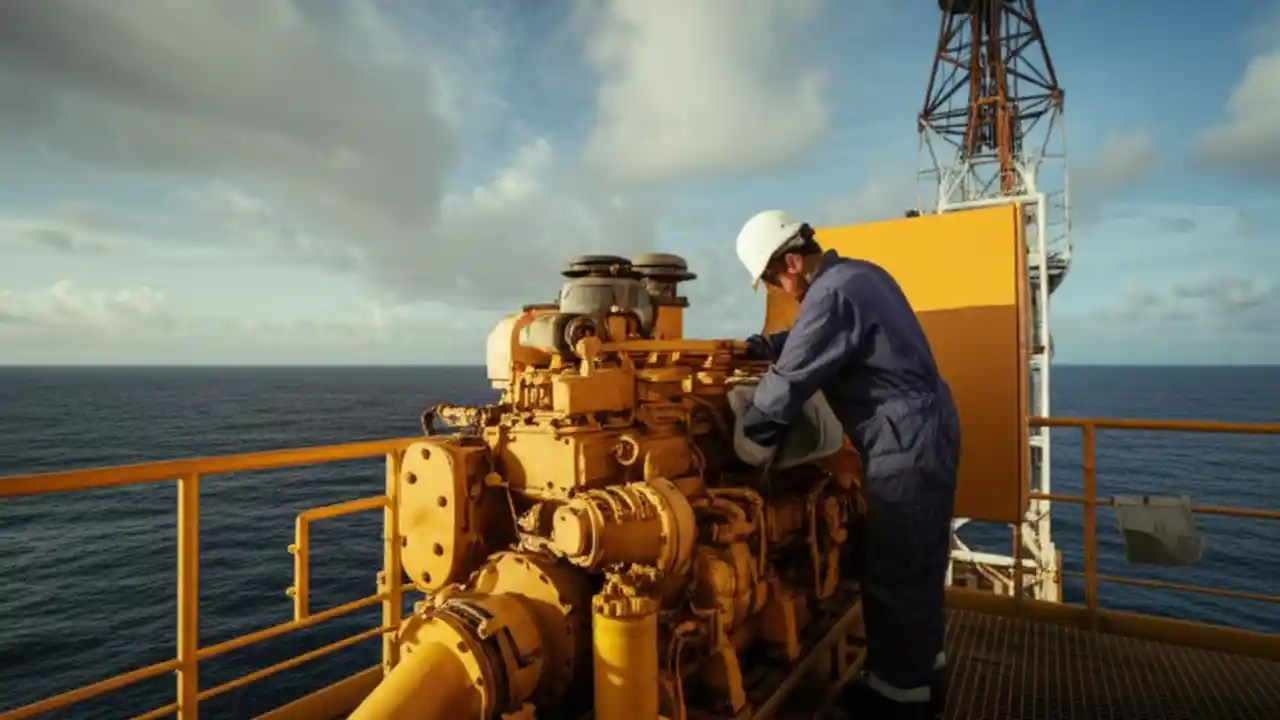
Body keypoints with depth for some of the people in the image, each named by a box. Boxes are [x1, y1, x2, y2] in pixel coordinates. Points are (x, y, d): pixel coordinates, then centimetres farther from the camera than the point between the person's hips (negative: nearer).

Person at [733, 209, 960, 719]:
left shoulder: (831, 295, -21)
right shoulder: (861, 272, 11)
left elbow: (786, 386, -19)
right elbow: (811, 340, 24)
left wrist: (741, 444, -7)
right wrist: (761, 345, 13)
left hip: (906, 445, -10)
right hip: (929, 430, 10)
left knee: (892, 572, 3)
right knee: (917, 564, 20)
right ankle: (923, 674, 35)